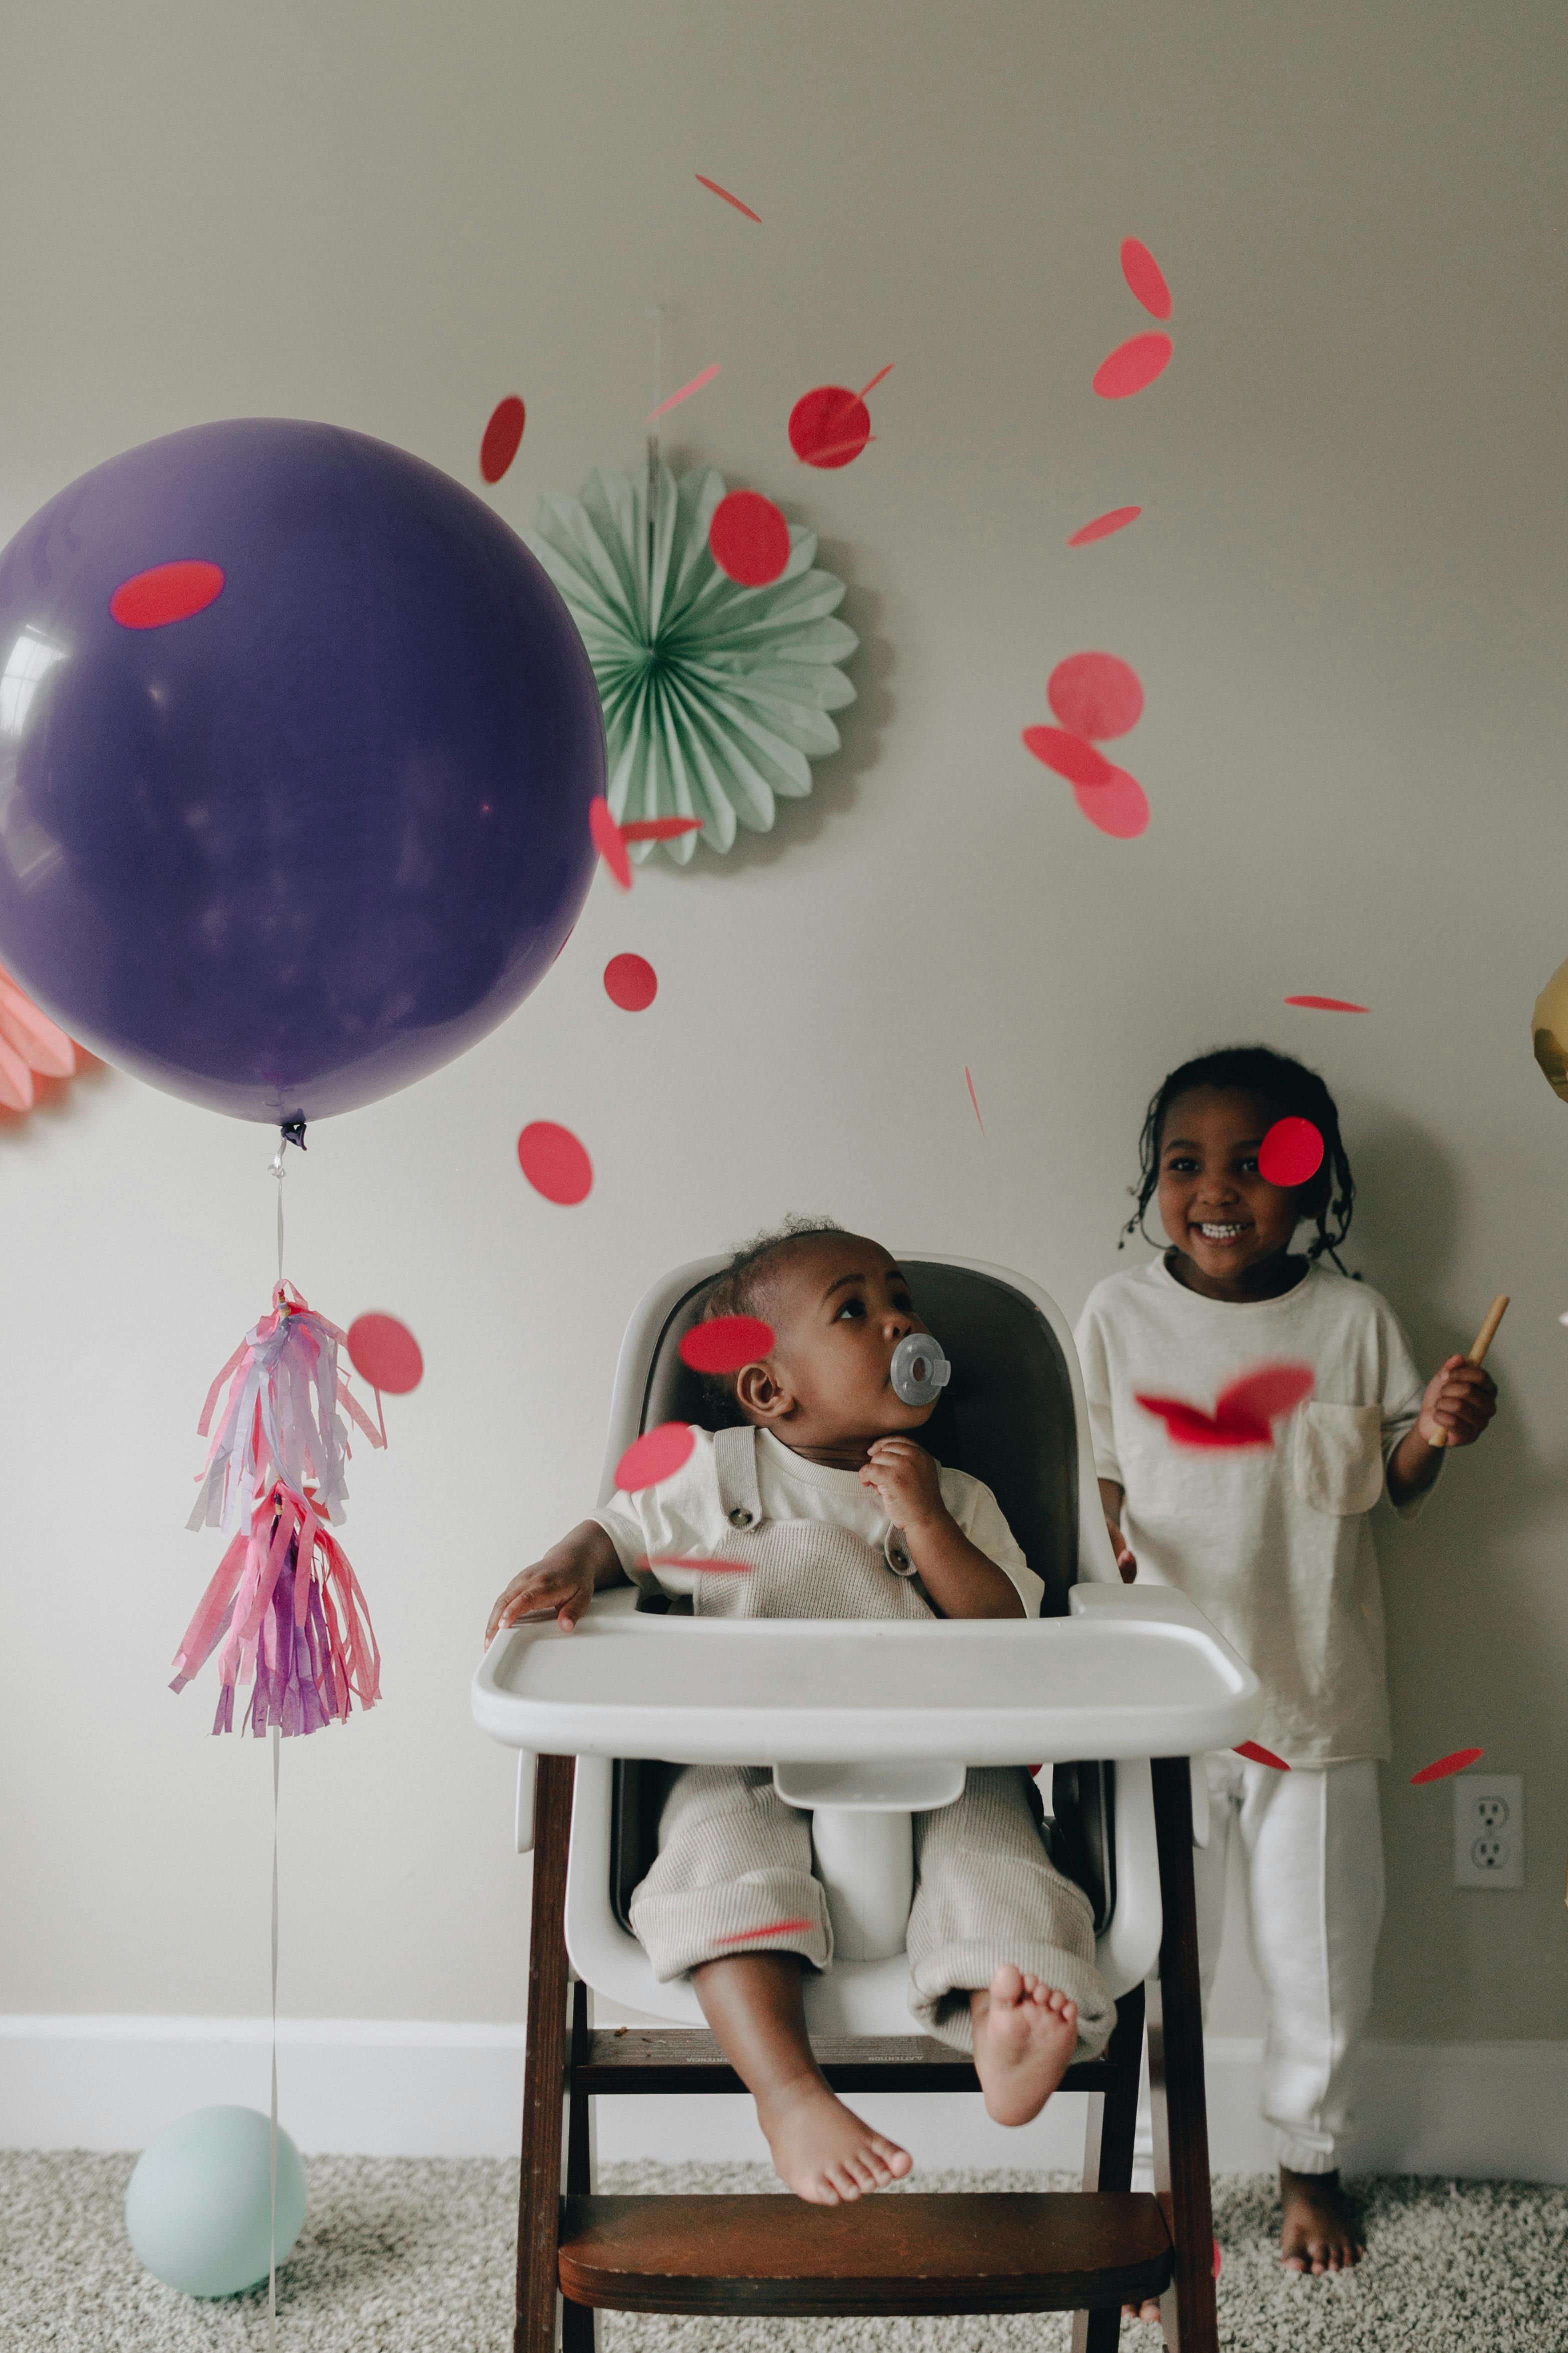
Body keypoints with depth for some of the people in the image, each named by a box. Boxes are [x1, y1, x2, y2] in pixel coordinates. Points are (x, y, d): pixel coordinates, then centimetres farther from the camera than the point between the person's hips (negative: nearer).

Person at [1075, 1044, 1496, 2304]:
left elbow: (1392, 1489, 5)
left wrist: (1433, 1430, -14)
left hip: (1315, 1694, 1)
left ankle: (1312, 2162, 39)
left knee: (1321, 1952, 14)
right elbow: (1092, 1478, 5)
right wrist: (1107, 1560, -11)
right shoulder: (1119, 1314, -4)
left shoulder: (1353, 1316, -4)